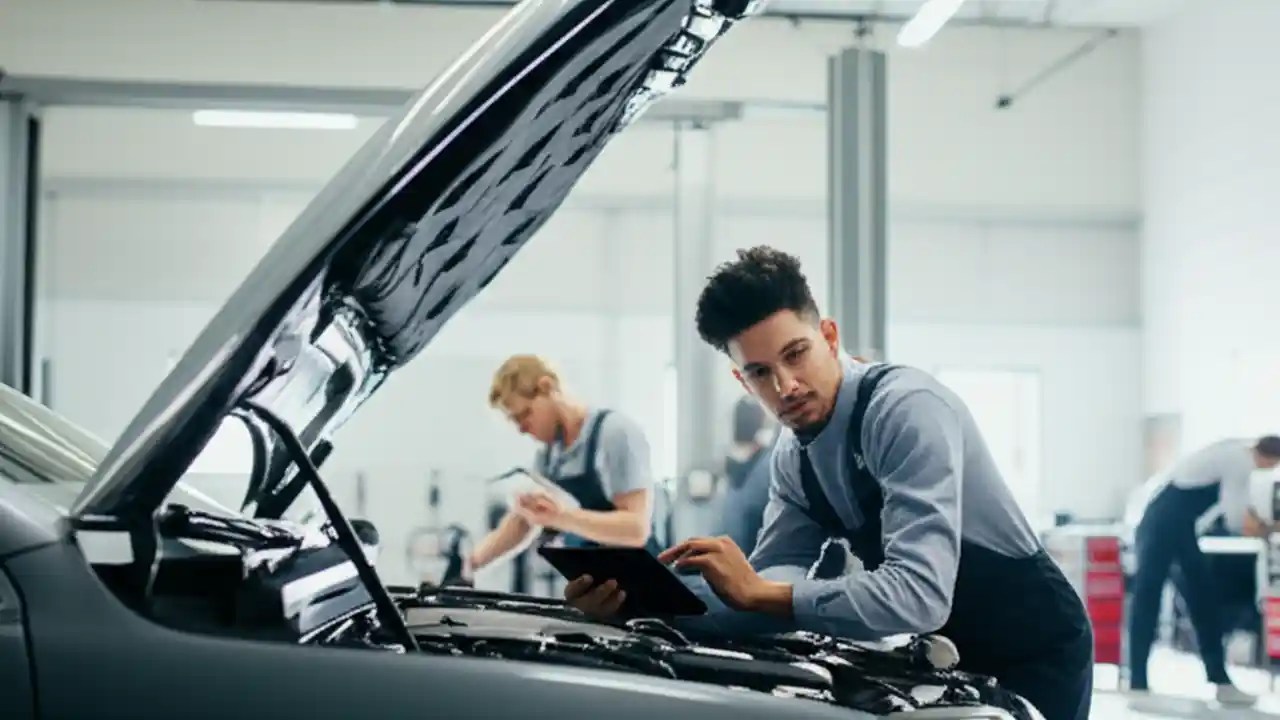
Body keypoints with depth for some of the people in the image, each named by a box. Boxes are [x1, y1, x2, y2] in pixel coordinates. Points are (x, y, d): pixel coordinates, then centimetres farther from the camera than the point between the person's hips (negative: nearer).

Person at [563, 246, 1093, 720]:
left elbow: (920, 594, -35)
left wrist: (759, 593, -35)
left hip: (1032, 650, -7)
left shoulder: (907, 408, -25)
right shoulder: (793, 457, 0)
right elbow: (771, 586, -6)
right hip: (949, 652, 7)